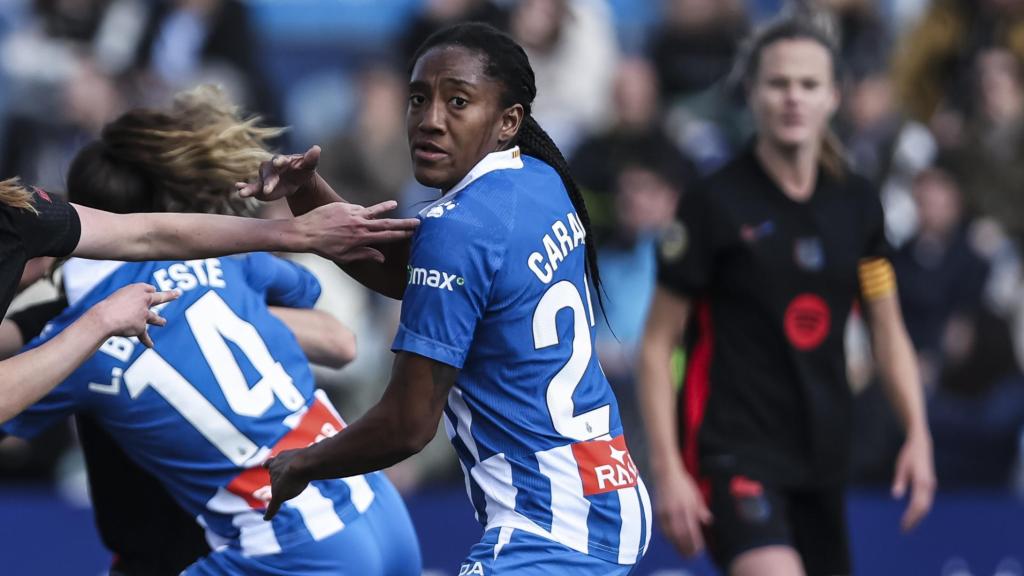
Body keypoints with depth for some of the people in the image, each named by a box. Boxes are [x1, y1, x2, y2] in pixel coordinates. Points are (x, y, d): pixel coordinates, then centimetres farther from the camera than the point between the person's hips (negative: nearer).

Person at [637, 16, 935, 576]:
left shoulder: (856, 205, 7)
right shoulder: (715, 204, -8)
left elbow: (888, 333, 15)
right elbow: (657, 344, -6)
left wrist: (917, 434, 2)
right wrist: (667, 469, -13)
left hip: (820, 458, 6)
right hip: (732, 453, -6)